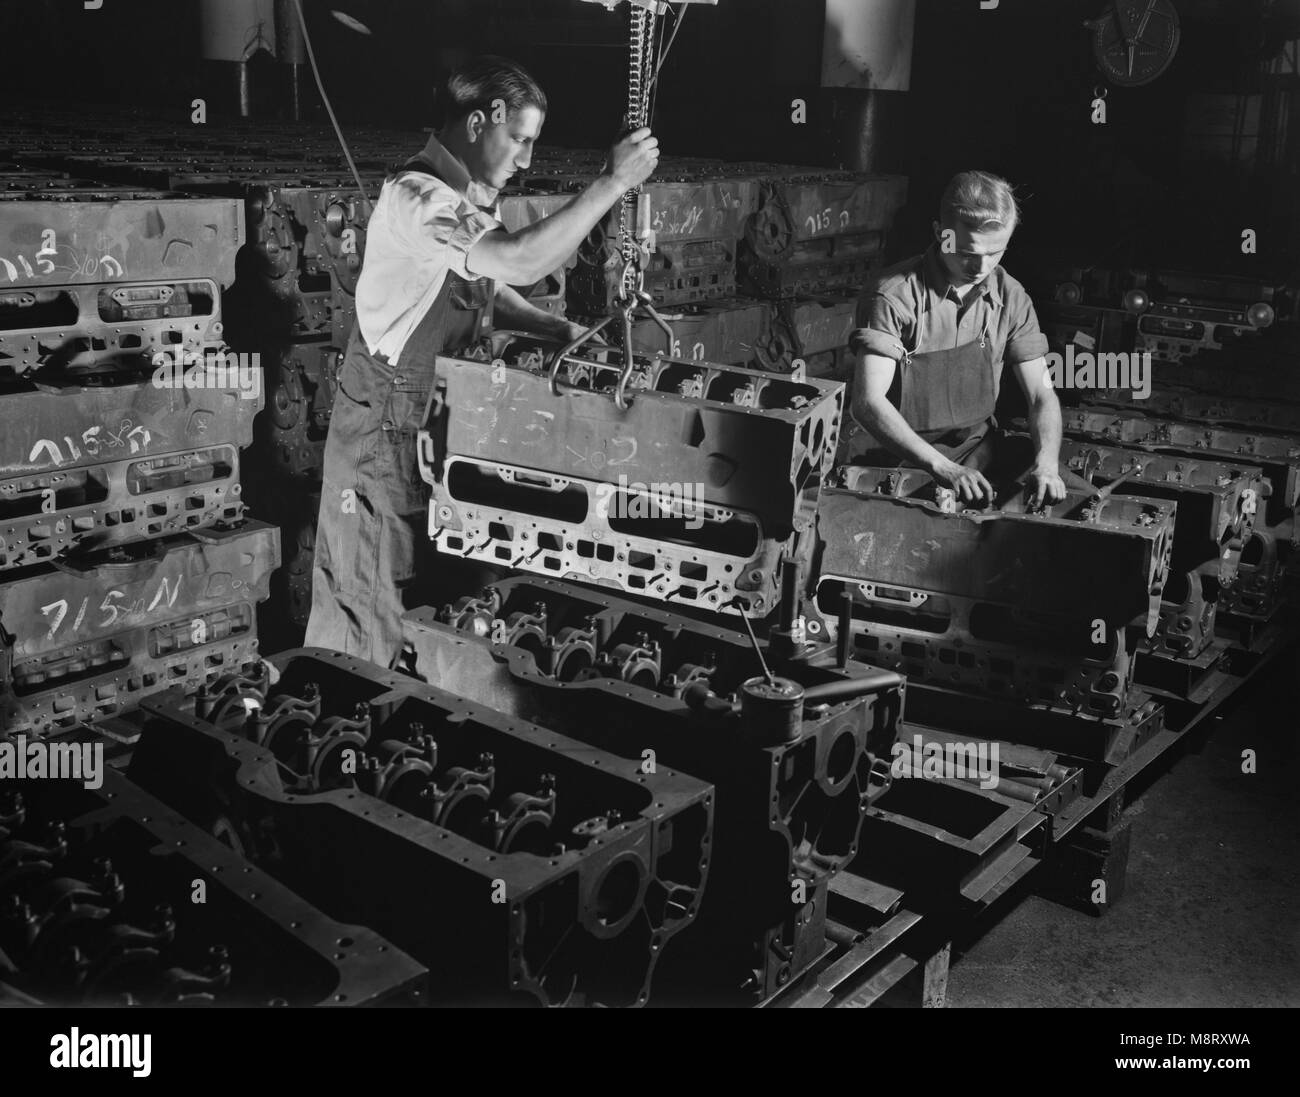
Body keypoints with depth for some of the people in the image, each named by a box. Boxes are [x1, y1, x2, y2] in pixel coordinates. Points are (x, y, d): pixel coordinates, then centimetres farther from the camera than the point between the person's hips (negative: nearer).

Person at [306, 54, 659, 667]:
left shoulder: (471, 198, 7)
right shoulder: (415, 197, -24)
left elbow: (490, 289, 21)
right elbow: (520, 263, -38)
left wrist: (557, 329, 6)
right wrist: (611, 184, -32)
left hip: (438, 420, 9)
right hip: (387, 427, -9)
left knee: (423, 598, 19)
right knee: (371, 610, 3)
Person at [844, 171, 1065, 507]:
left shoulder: (1010, 297, -1)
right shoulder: (892, 296, -16)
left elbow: (1042, 395, 0)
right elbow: (868, 402, -24)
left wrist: (1046, 463, -21)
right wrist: (943, 468, -35)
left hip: (977, 449, 5)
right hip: (899, 453, -4)